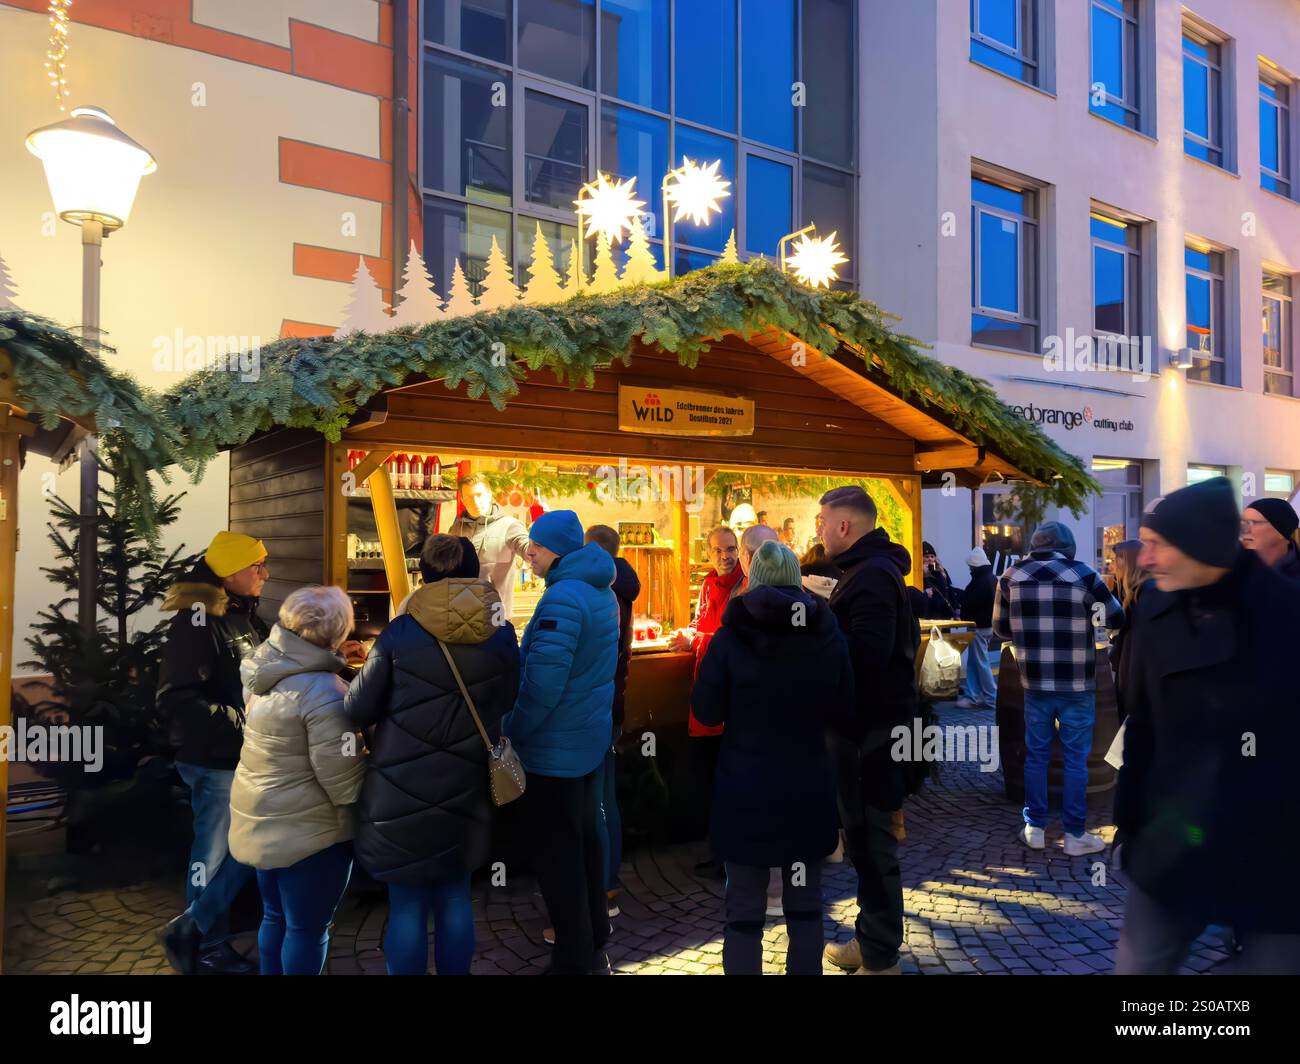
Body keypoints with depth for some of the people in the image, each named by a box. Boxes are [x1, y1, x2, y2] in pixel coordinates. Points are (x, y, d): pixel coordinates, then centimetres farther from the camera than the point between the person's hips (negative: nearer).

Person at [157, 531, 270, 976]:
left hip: (246, 757, 8)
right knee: (216, 856, 5)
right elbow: (176, 701, -24)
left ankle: (191, 930, 28)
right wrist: (242, 723, -25)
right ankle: (208, 946, 23)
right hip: (215, 760, -8)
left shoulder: (246, 616, 10)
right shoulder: (198, 620, -17)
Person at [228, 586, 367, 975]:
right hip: (307, 830, -8)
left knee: (275, 918, 23)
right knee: (307, 929, 8)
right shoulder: (323, 691, -26)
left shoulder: (265, 669, 0)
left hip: (263, 821, 8)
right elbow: (341, 777, -24)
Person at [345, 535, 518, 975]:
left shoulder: (400, 633, -12)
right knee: (455, 896, 18)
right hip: (464, 789, 3)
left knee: (407, 904, 9)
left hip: (401, 790, -3)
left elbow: (358, 711, -5)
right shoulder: (501, 634, -4)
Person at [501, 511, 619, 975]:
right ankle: (593, 945, 34)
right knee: (582, 841, 20)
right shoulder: (600, 590, 8)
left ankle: (573, 961, 15)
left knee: (555, 855, 3)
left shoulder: (563, 598, -23)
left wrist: (510, 733, -15)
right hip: (589, 736, 10)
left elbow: (543, 682, -27)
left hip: (554, 746, -10)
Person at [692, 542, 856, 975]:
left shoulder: (731, 637, -12)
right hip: (808, 788, 2)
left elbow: (706, 711, -5)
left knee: (744, 907, 8)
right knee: (805, 903, 17)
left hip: (745, 789, -2)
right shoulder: (828, 635, -4)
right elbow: (845, 716, 3)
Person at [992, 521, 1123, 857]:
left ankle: (1034, 828, 19)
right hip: (1076, 685, -2)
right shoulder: (1082, 574, -8)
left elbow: (1001, 629, 9)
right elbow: (1116, 618, 3)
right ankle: (1075, 834, 13)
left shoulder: (1011, 577, 0)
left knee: (1036, 755, 13)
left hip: (1035, 682, 2)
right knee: (1075, 759, 7)